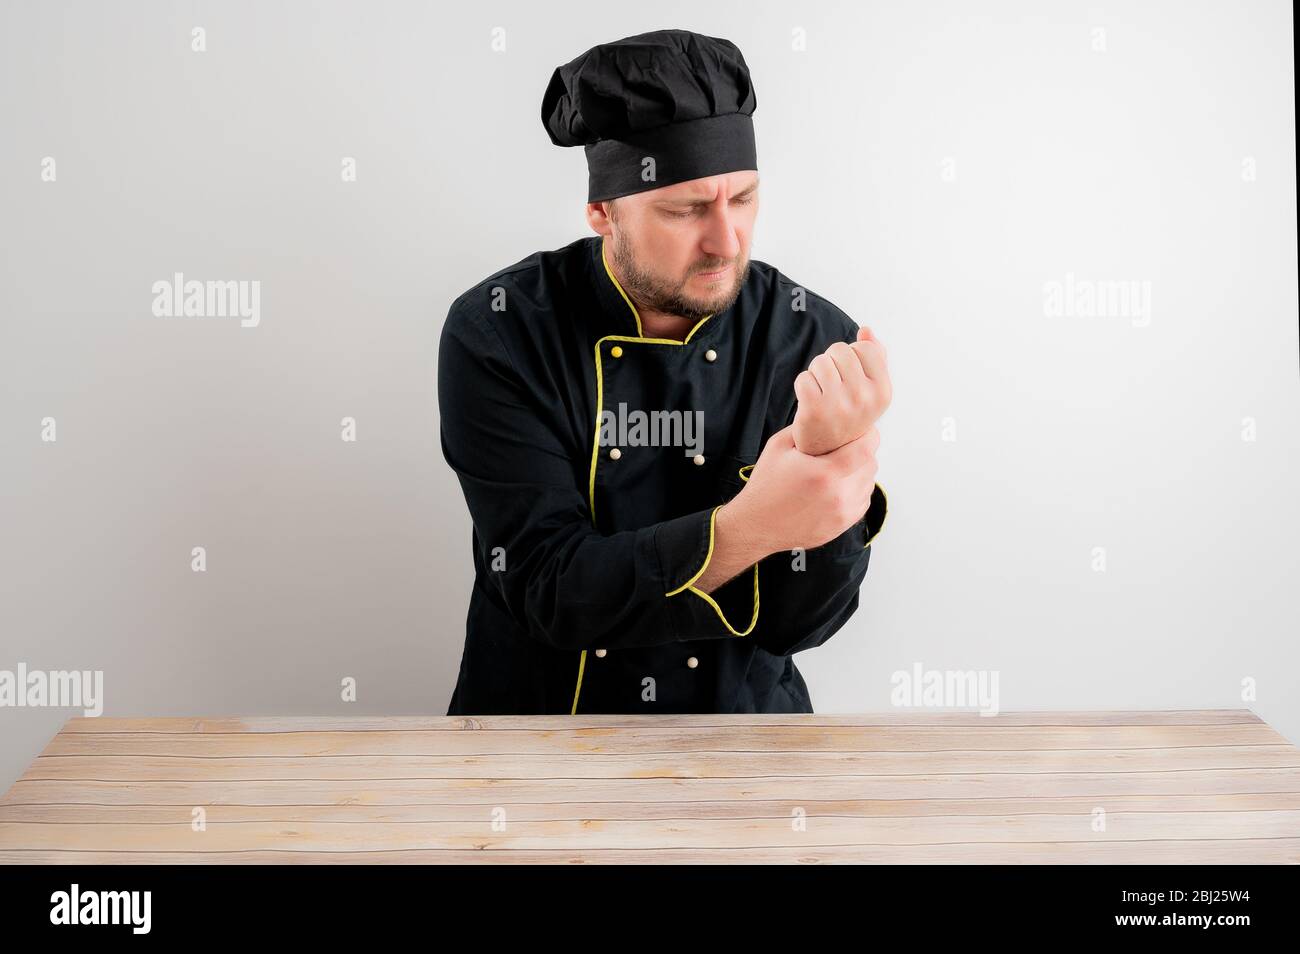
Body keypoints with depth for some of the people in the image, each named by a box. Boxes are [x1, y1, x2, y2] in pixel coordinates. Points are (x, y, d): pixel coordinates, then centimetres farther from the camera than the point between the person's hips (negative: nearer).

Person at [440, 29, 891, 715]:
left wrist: (833, 456, -28)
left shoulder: (815, 342, -9)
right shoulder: (496, 332, -12)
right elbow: (549, 588, -19)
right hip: (541, 702, 0)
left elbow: (794, 623, -11)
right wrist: (746, 527, -33)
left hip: (744, 709, 0)